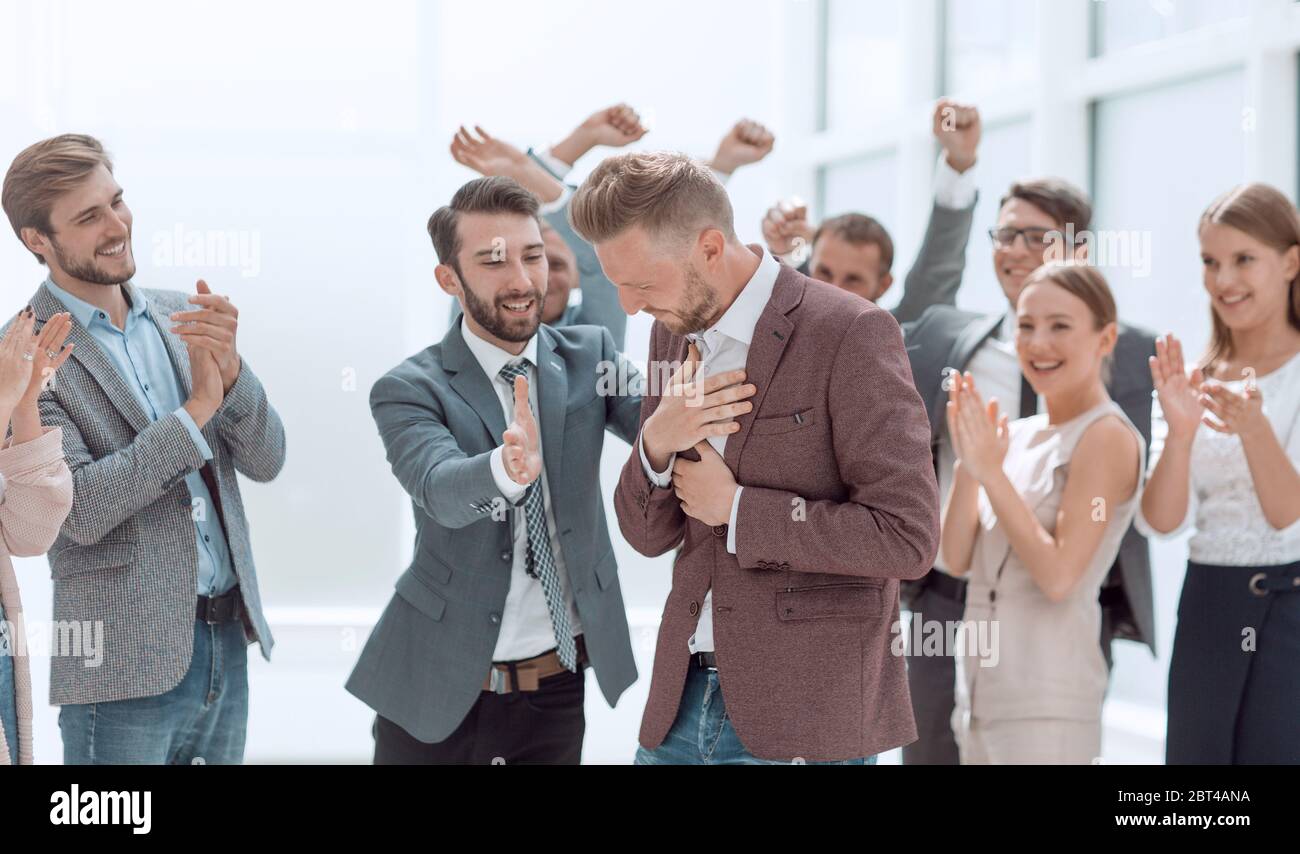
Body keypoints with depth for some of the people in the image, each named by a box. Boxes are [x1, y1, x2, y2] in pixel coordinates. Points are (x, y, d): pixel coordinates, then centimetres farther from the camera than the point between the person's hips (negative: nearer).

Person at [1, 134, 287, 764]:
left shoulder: (179, 317, 9)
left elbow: (265, 462, 6)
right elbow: (79, 510, -18)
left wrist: (228, 368, -13)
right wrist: (197, 408, -17)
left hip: (228, 642, 6)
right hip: (126, 663, -6)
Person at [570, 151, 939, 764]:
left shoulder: (850, 334, -12)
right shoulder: (674, 332, 10)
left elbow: (908, 536, -17)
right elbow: (648, 534, 12)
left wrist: (737, 507, -12)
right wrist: (656, 443, -8)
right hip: (685, 702, 6)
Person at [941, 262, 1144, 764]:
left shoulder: (1107, 436, -10)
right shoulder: (1017, 436, 11)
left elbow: (1059, 576, -17)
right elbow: (958, 559, 7)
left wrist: (990, 471, -16)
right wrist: (967, 463, -6)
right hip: (982, 689, 7)